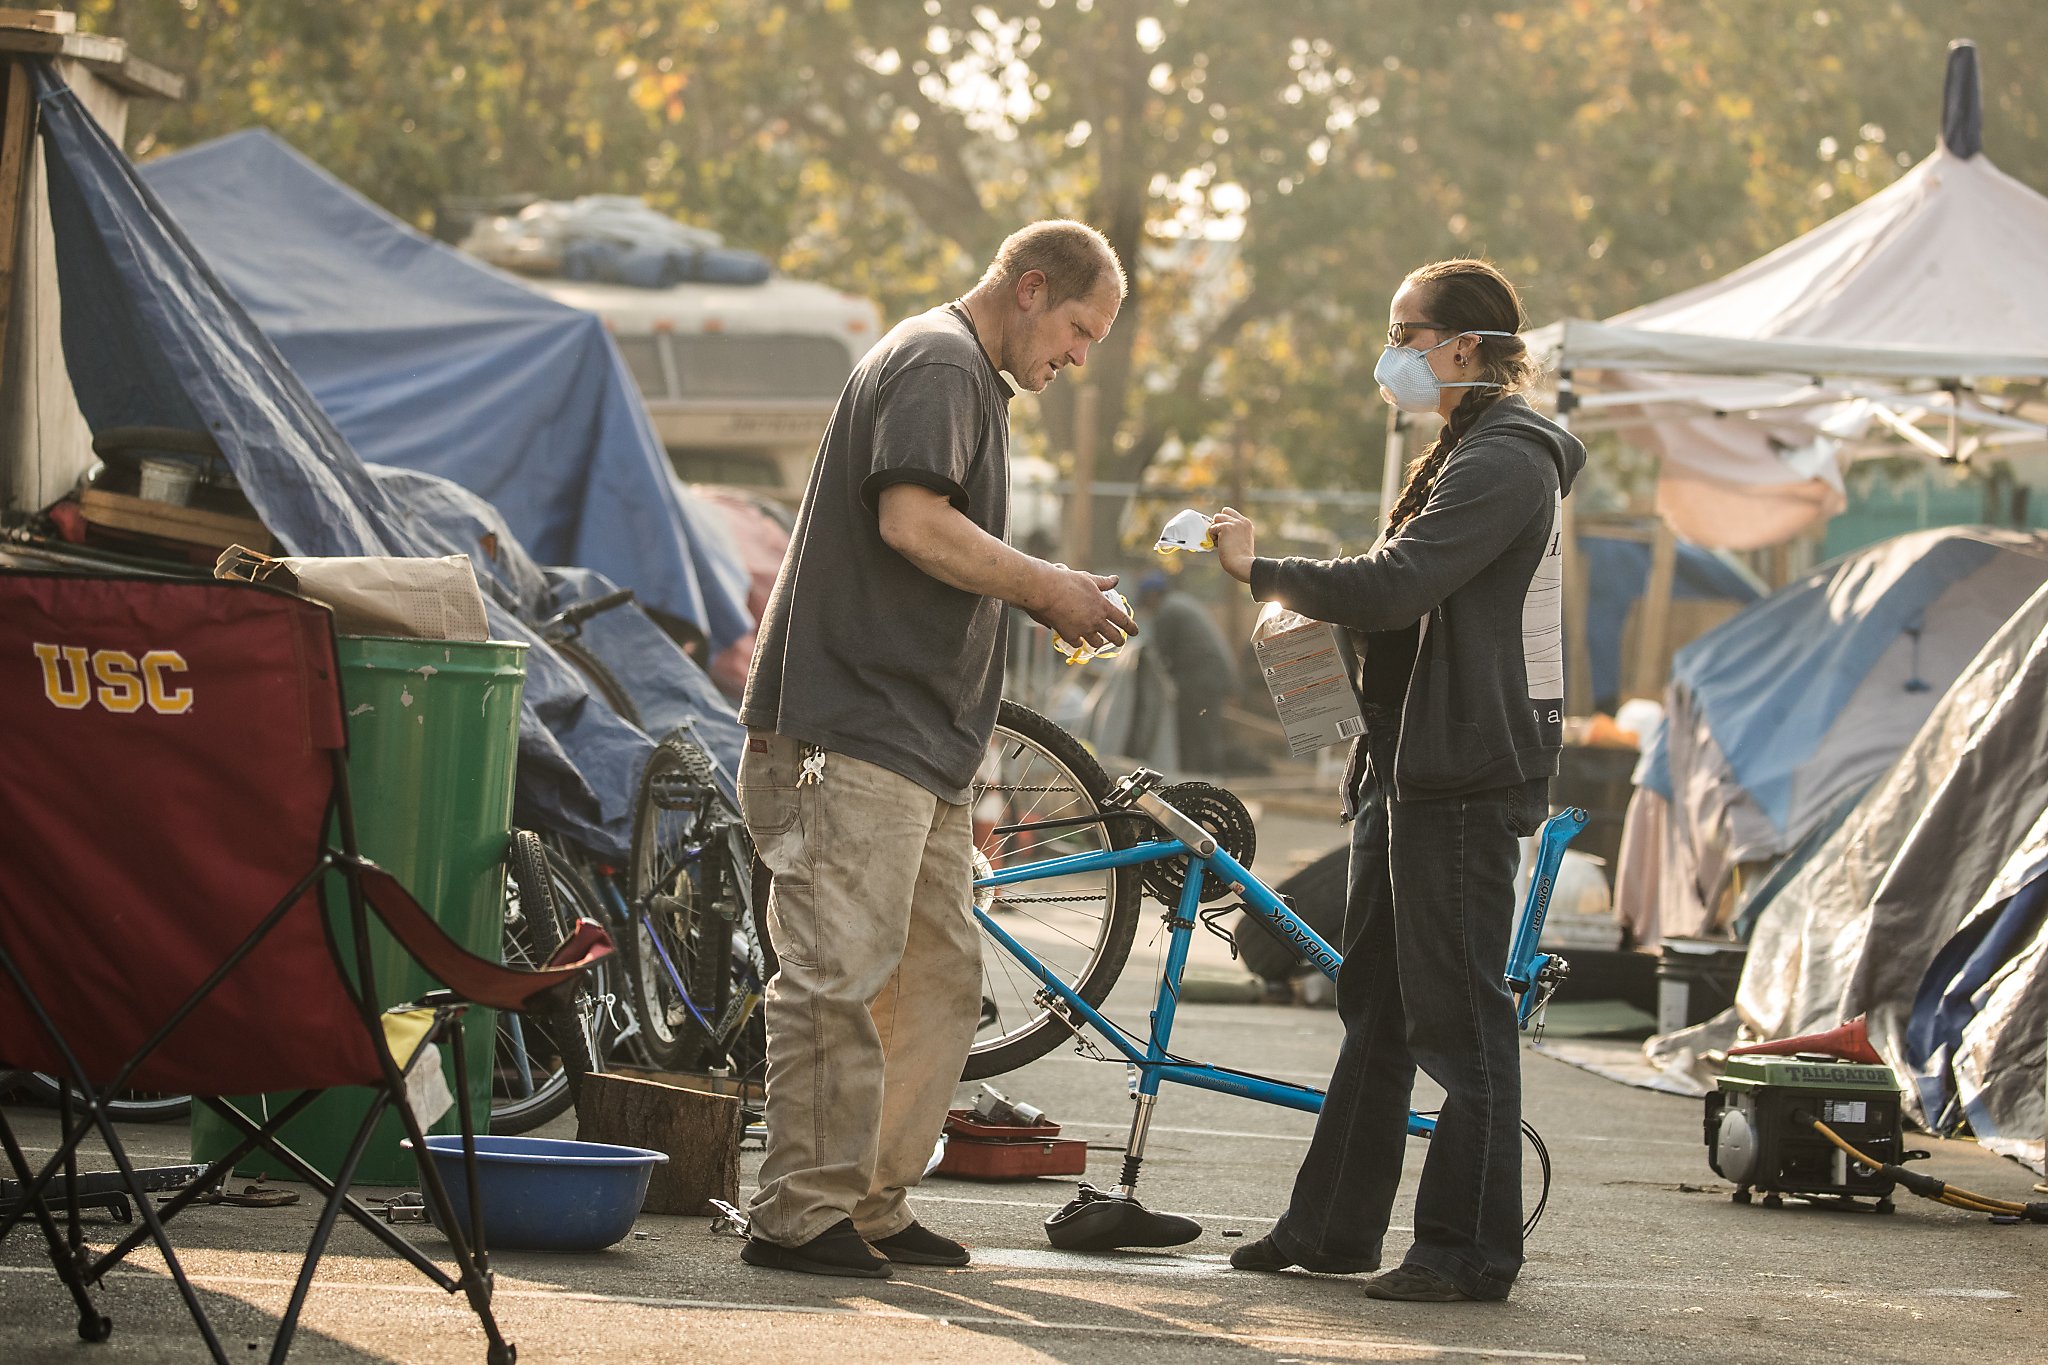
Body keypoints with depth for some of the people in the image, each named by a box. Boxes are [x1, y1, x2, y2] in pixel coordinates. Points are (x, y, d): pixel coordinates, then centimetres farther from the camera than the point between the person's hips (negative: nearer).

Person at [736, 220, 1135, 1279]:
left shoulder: (970, 381, 25)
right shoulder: (938, 363, -8)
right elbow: (913, 522, -21)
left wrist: (1040, 601, 14)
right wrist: (1047, 589, -12)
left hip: (919, 737, 11)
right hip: (852, 726, -11)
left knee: (940, 982, 10)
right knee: (839, 975, -10)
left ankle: (874, 1206, 15)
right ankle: (799, 1216, -7)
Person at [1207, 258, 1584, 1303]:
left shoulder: (1506, 461, -14)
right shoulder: (1461, 454, 20)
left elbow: (1395, 585, -25)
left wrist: (1263, 571, -14)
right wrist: (1320, 619, 9)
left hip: (1467, 770, -11)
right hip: (1410, 764, 11)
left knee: (1457, 1014, -7)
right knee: (1377, 1006, 14)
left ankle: (1471, 1248, -3)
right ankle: (1334, 1225, 21)